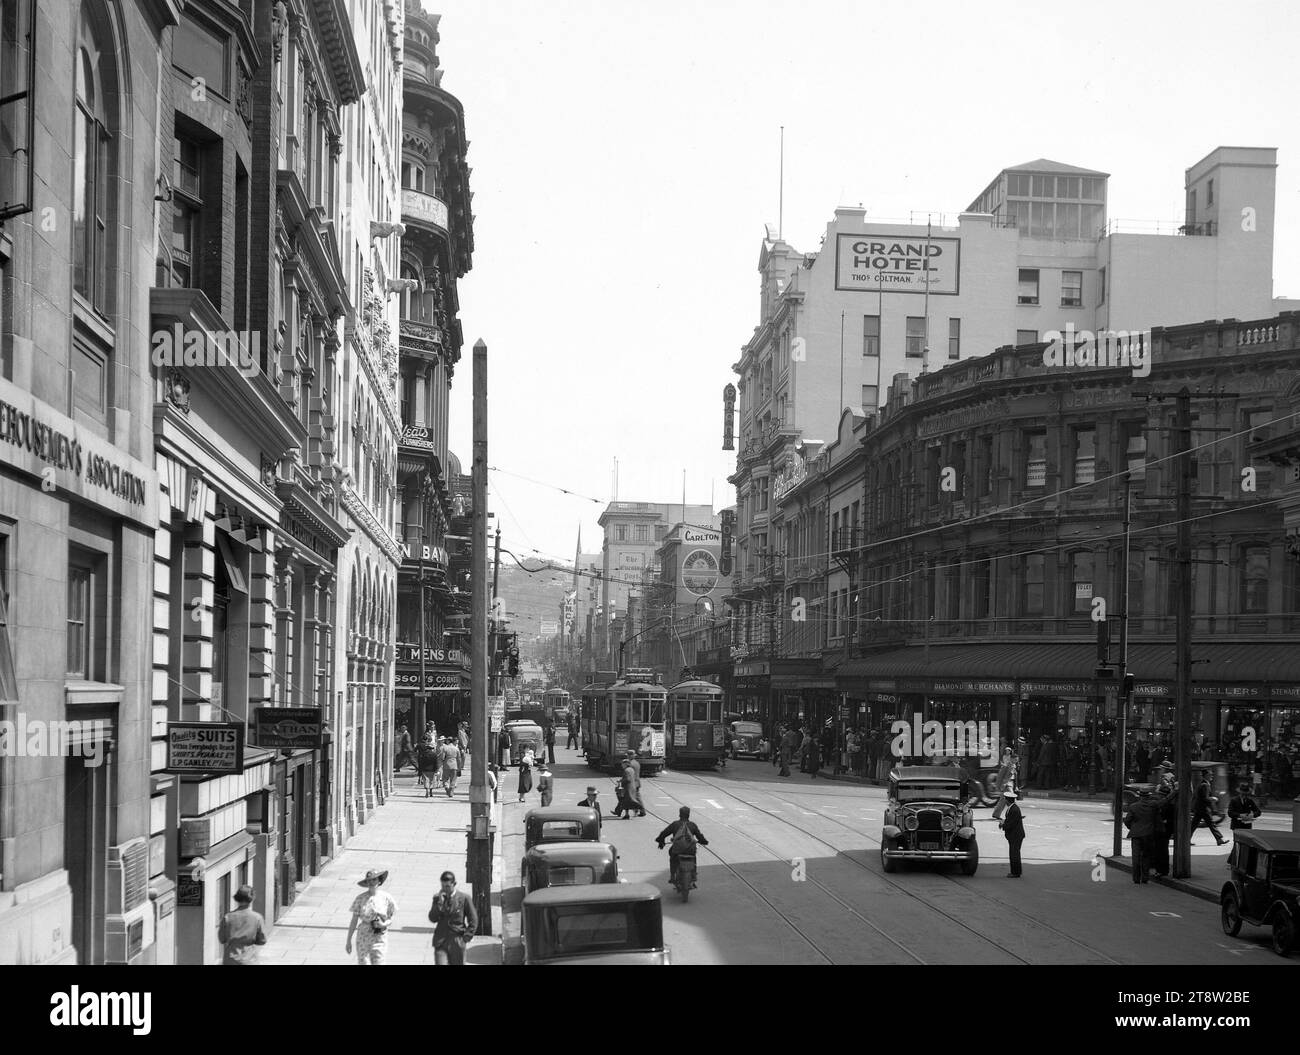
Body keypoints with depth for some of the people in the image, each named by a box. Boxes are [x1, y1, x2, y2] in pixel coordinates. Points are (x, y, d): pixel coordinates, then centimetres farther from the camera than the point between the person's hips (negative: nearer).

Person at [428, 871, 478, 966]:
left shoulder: (464, 899, -3)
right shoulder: (438, 898, 6)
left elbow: (473, 921, 1)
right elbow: (432, 919, -2)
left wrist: (466, 938, -6)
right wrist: (440, 903, -13)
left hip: (457, 943, -1)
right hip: (440, 942, 1)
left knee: (457, 964, 8)